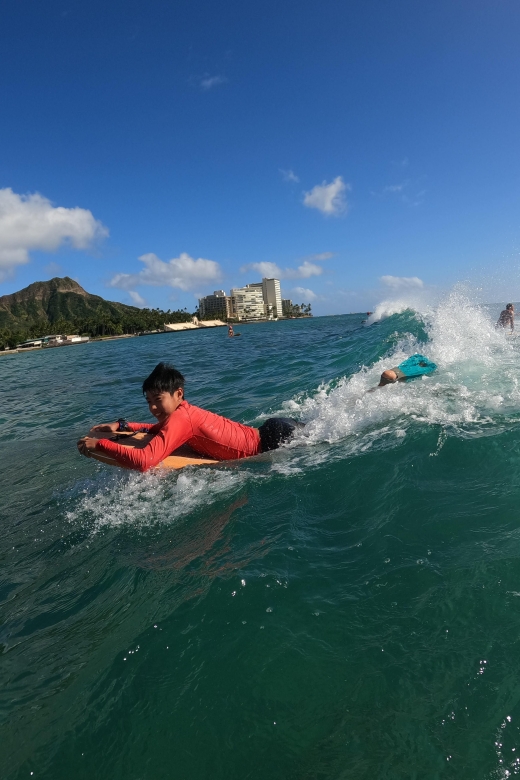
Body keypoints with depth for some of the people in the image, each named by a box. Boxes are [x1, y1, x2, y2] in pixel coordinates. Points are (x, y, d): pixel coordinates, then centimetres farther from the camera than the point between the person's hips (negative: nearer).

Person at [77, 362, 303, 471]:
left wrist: (99, 444, -26)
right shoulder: (184, 411, 0)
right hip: (266, 432, 7)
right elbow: (162, 429, 22)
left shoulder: (179, 419, -26)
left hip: (272, 437, -7)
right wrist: (122, 425, 10)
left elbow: (143, 462, -36)